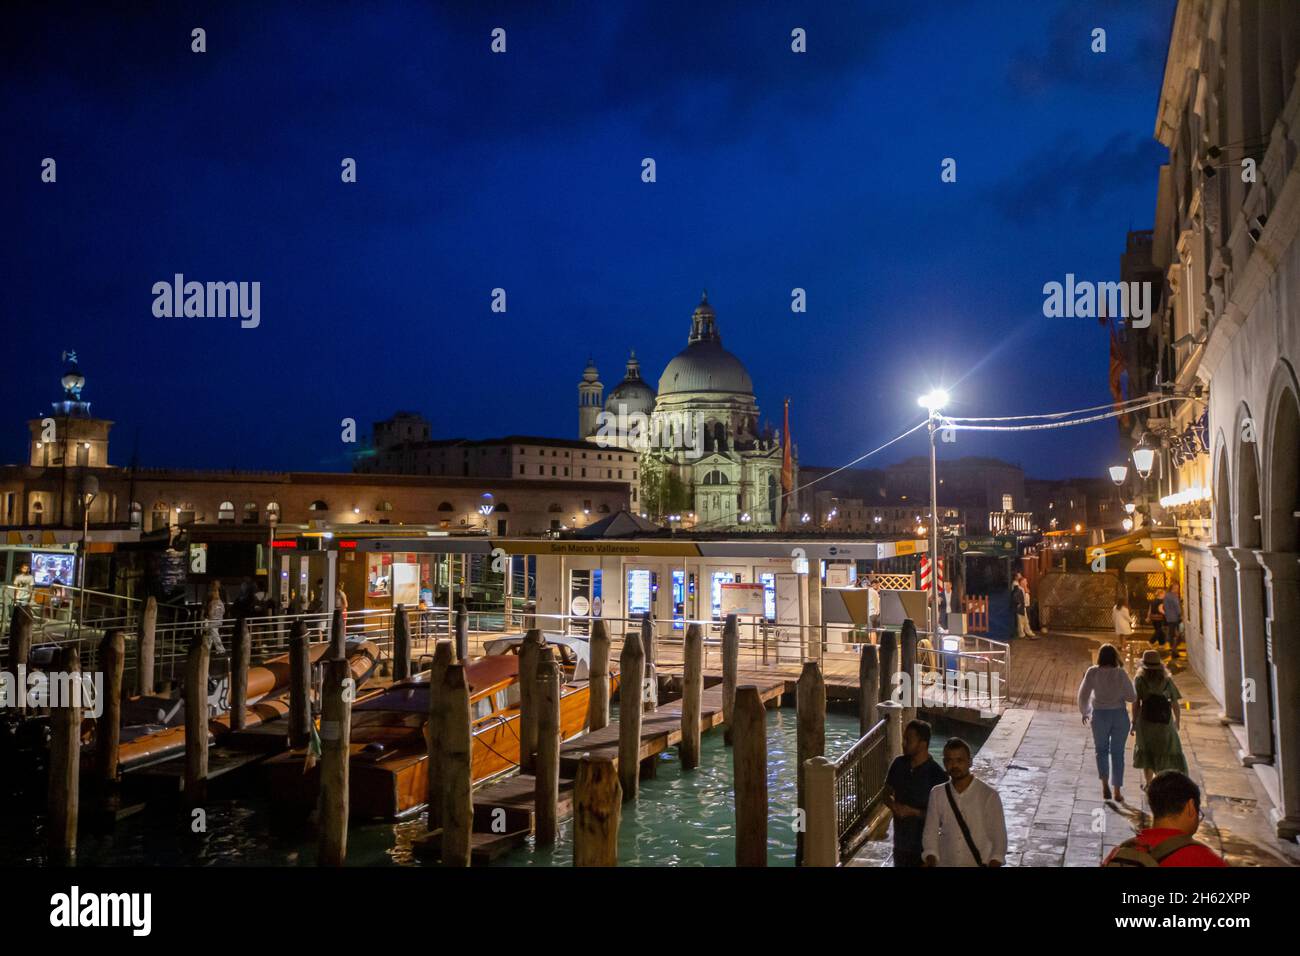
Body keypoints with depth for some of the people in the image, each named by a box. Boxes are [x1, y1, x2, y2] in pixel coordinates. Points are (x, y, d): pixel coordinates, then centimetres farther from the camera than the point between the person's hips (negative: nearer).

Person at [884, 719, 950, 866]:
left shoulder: (937, 775, -18)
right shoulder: (899, 764, -3)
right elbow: (887, 793, 9)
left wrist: (913, 812, -23)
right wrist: (894, 805, -12)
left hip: (924, 847, -5)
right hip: (900, 843, 5)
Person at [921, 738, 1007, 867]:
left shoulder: (989, 796, -11)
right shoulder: (937, 795, -2)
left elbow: (998, 838, -8)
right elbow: (930, 833, 2)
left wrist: (993, 864, -20)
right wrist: (930, 862, -11)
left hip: (979, 864, -3)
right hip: (944, 863, 3)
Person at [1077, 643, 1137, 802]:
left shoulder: (1093, 672, -9)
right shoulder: (1121, 673, -10)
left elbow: (1083, 695, -6)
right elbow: (1132, 697, -5)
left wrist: (1085, 712, 11)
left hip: (1100, 716, 0)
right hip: (1120, 715, 0)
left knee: (1102, 750, 18)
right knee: (1117, 753, 11)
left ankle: (1105, 784, 3)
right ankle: (1117, 791, 14)